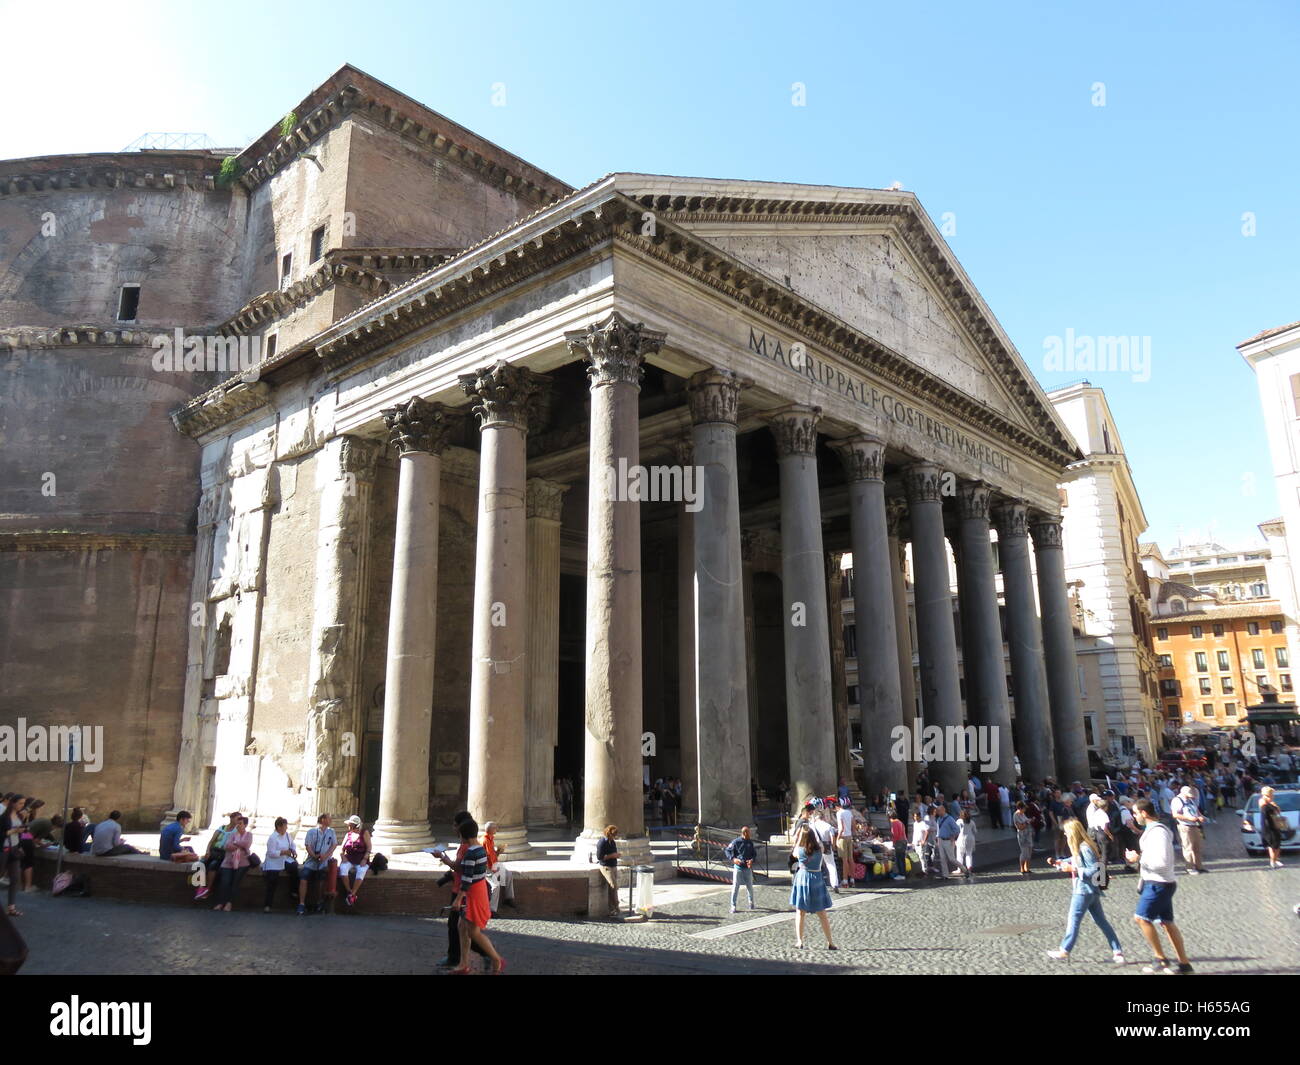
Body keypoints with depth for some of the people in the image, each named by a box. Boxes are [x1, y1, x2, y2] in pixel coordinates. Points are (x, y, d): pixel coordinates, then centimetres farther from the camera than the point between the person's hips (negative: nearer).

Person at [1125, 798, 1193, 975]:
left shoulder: (1158, 831, -20)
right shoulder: (1152, 829, 11)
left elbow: (1162, 861, -26)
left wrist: (1139, 858, -19)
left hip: (1159, 884, -10)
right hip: (1154, 882, 10)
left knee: (1141, 918, -8)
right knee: (1167, 922, 14)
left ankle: (1161, 959, 1)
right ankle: (1184, 963, 20)